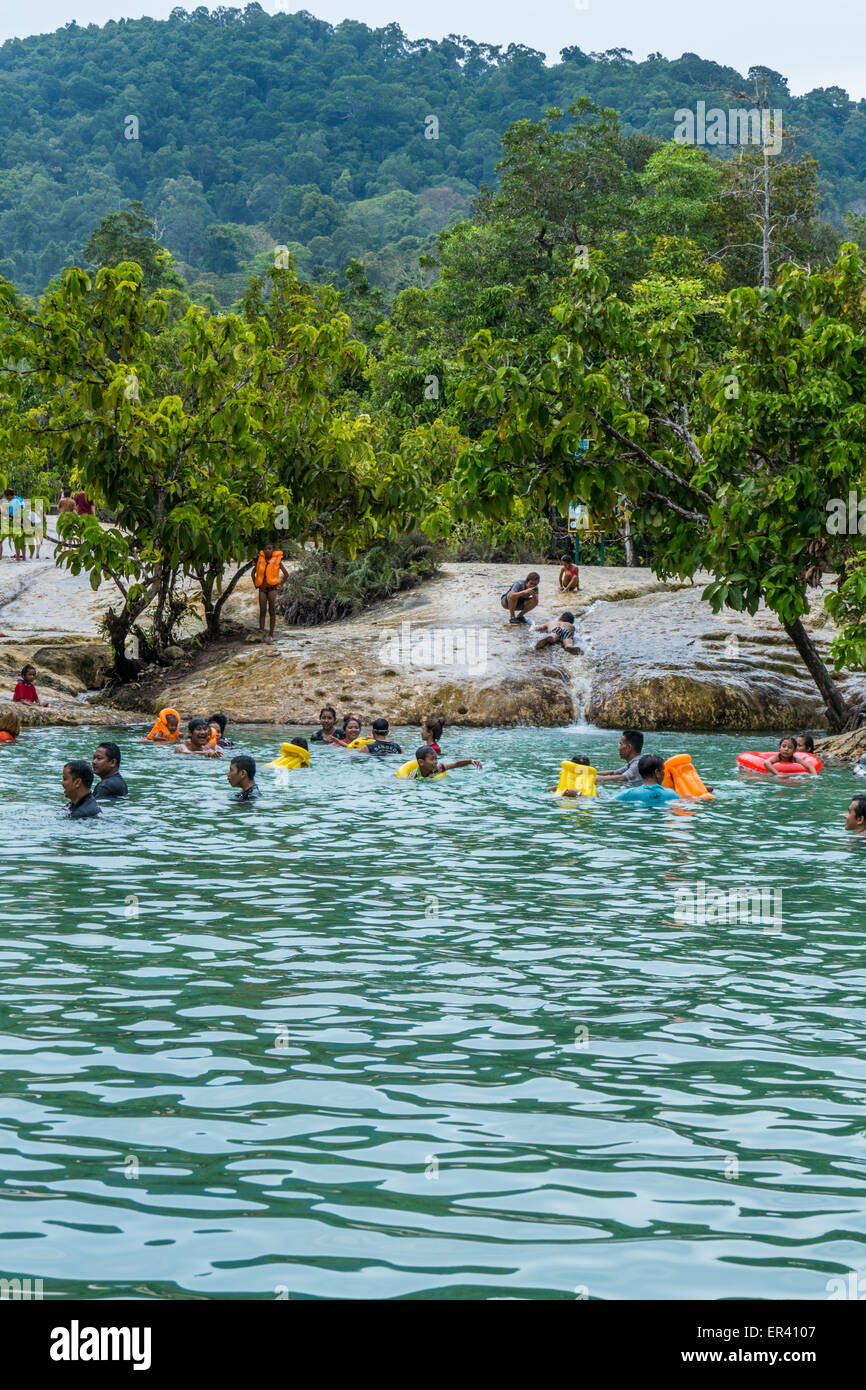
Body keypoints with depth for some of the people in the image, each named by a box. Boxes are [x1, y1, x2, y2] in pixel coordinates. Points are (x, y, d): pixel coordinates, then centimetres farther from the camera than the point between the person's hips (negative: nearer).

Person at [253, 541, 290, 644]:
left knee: (272, 611, 0)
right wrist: (255, 585, 8)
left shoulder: (277, 560, -5)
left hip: (272, 588, -2)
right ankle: (261, 630, -8)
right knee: (262, 611, -5)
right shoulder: (260, 560, 4)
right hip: (262, 588, 2)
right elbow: (253, 573, 17)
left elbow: (286, 574, 0)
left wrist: (280, 584, -3)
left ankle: (271, 634, 4)